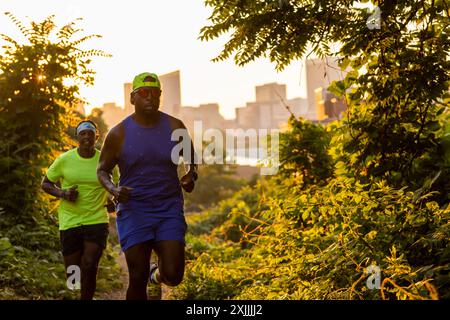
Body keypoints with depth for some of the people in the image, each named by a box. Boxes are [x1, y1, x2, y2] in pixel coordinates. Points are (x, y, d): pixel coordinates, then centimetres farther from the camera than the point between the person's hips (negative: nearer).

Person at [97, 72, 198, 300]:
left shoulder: (175, 127, 1)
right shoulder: (119, 133, -3)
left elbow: (191, 161, 15)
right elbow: (102, 170, 8)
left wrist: (191, 177, -8)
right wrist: (113, 189, -13)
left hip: (170, 210, 1)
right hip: (134, 211, -1)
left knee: (173, 276, -10)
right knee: (137, 280, -2)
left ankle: (157, 273, 27)